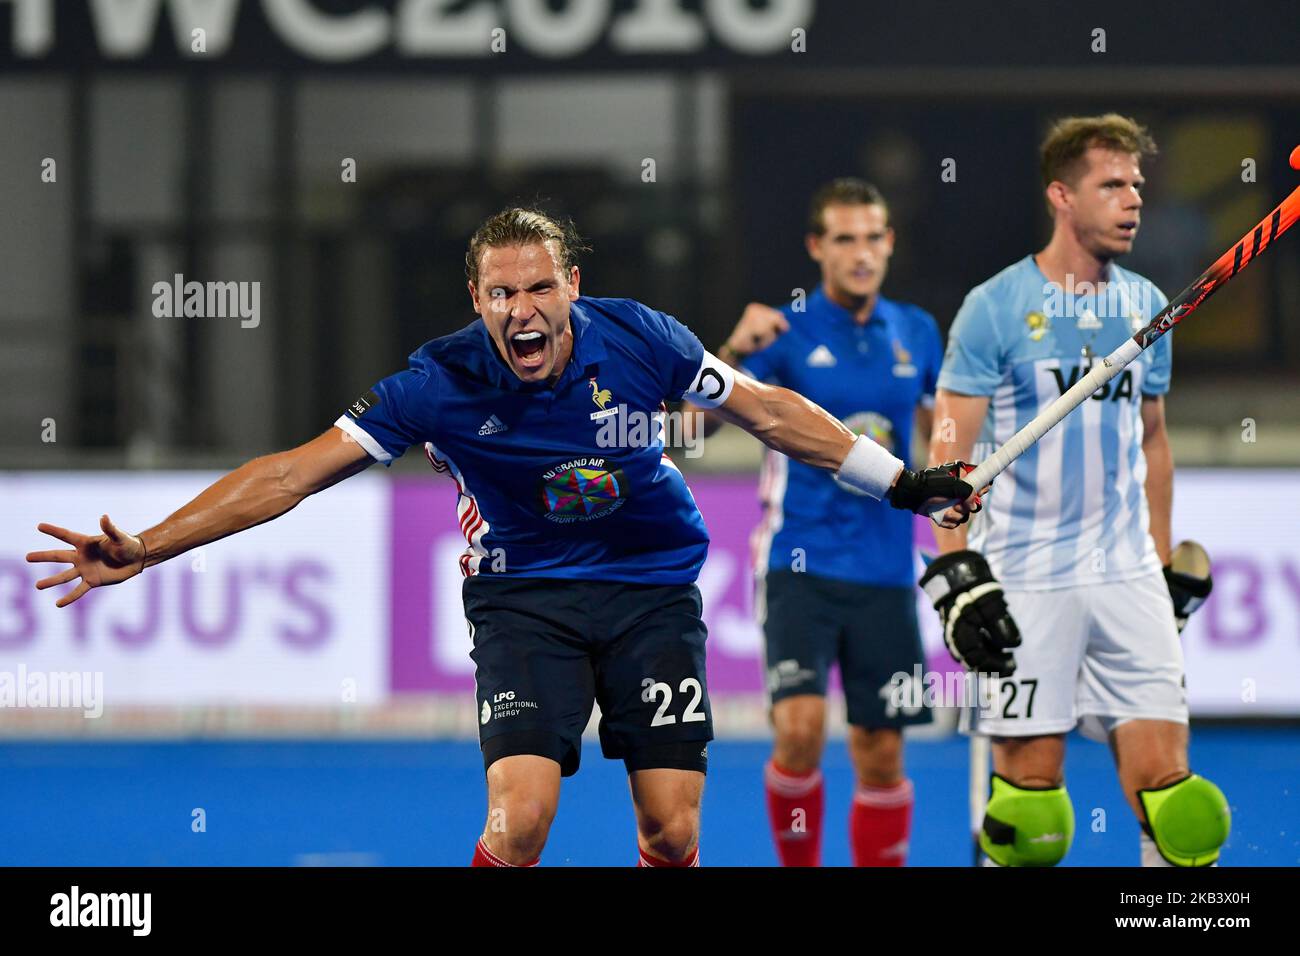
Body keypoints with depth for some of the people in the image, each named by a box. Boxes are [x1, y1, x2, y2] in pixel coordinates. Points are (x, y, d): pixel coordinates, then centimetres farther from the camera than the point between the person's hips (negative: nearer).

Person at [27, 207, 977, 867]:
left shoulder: (638, 339, -13)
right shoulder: (443, 382, -18)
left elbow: (769, 410, 2)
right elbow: (294, 472, -19)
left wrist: (901, 481, 7)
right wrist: (145, 550, -28)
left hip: (654, 588, 2)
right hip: (526, 600, -2)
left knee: (671, 835, -4)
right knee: (518, 819, -20)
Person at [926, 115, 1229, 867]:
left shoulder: (1145, 305, 10)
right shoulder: (995, 308, -5)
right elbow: (950, 449, -6)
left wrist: (1167, 567, 19)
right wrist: (956, 573, -14)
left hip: (1128, 578, 4)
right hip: (1024, 583, -4)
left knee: (1167, 789, -5)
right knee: (1029, 787, -3)